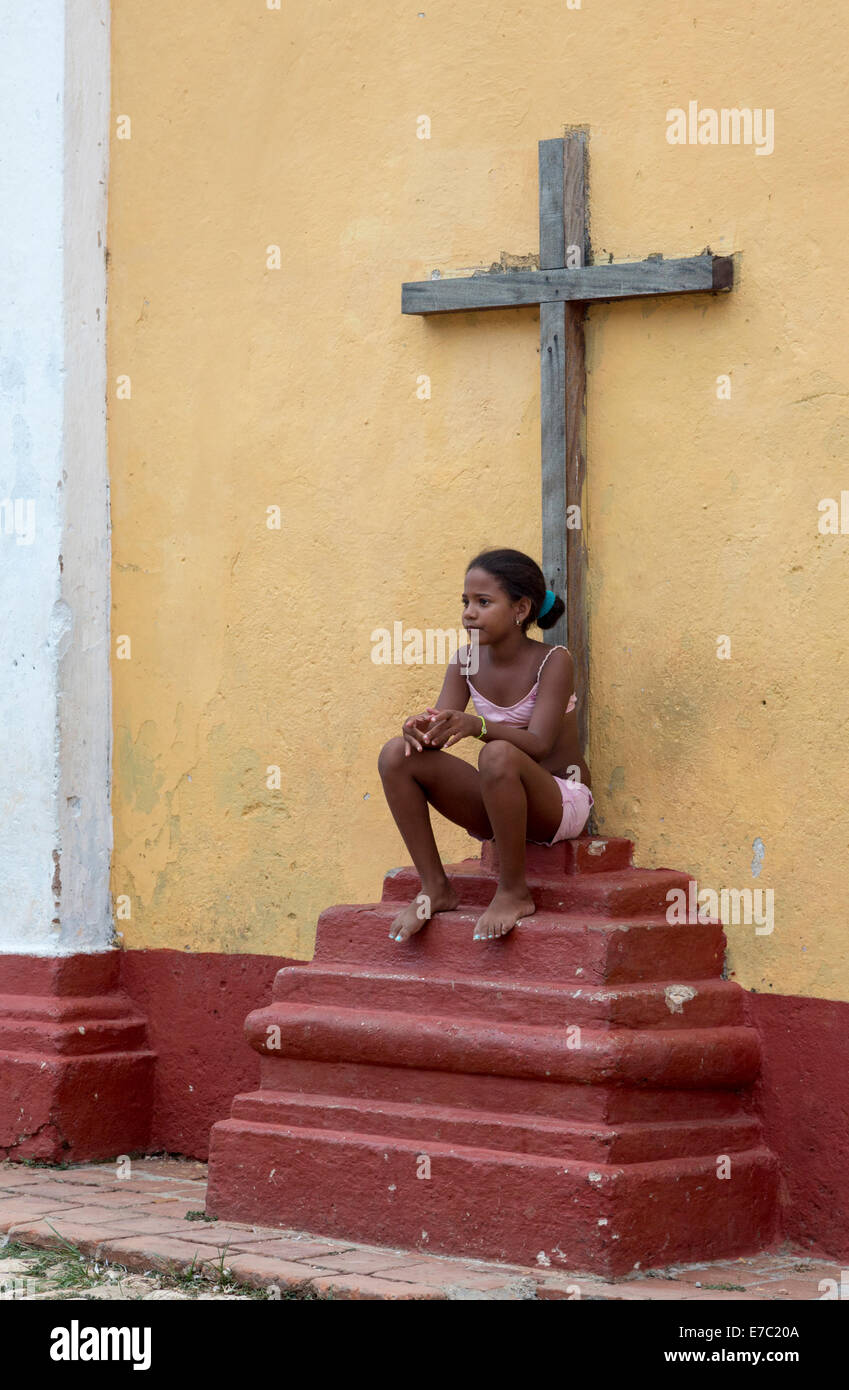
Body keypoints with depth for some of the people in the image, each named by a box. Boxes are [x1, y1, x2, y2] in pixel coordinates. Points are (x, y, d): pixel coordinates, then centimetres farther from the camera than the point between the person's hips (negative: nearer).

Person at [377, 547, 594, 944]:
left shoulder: (552, 661, -14)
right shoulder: (466, 661, 2)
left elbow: (539, 744, -26)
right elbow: (442, 728, -5)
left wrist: (477, 726, -44)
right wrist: (421, 728, -31)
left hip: (559, 803, -6)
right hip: (495, 807, 6)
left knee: (498, 755, -39)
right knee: (397, 755, -15)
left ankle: (514, 892, -23)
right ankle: (435, 888, -11)